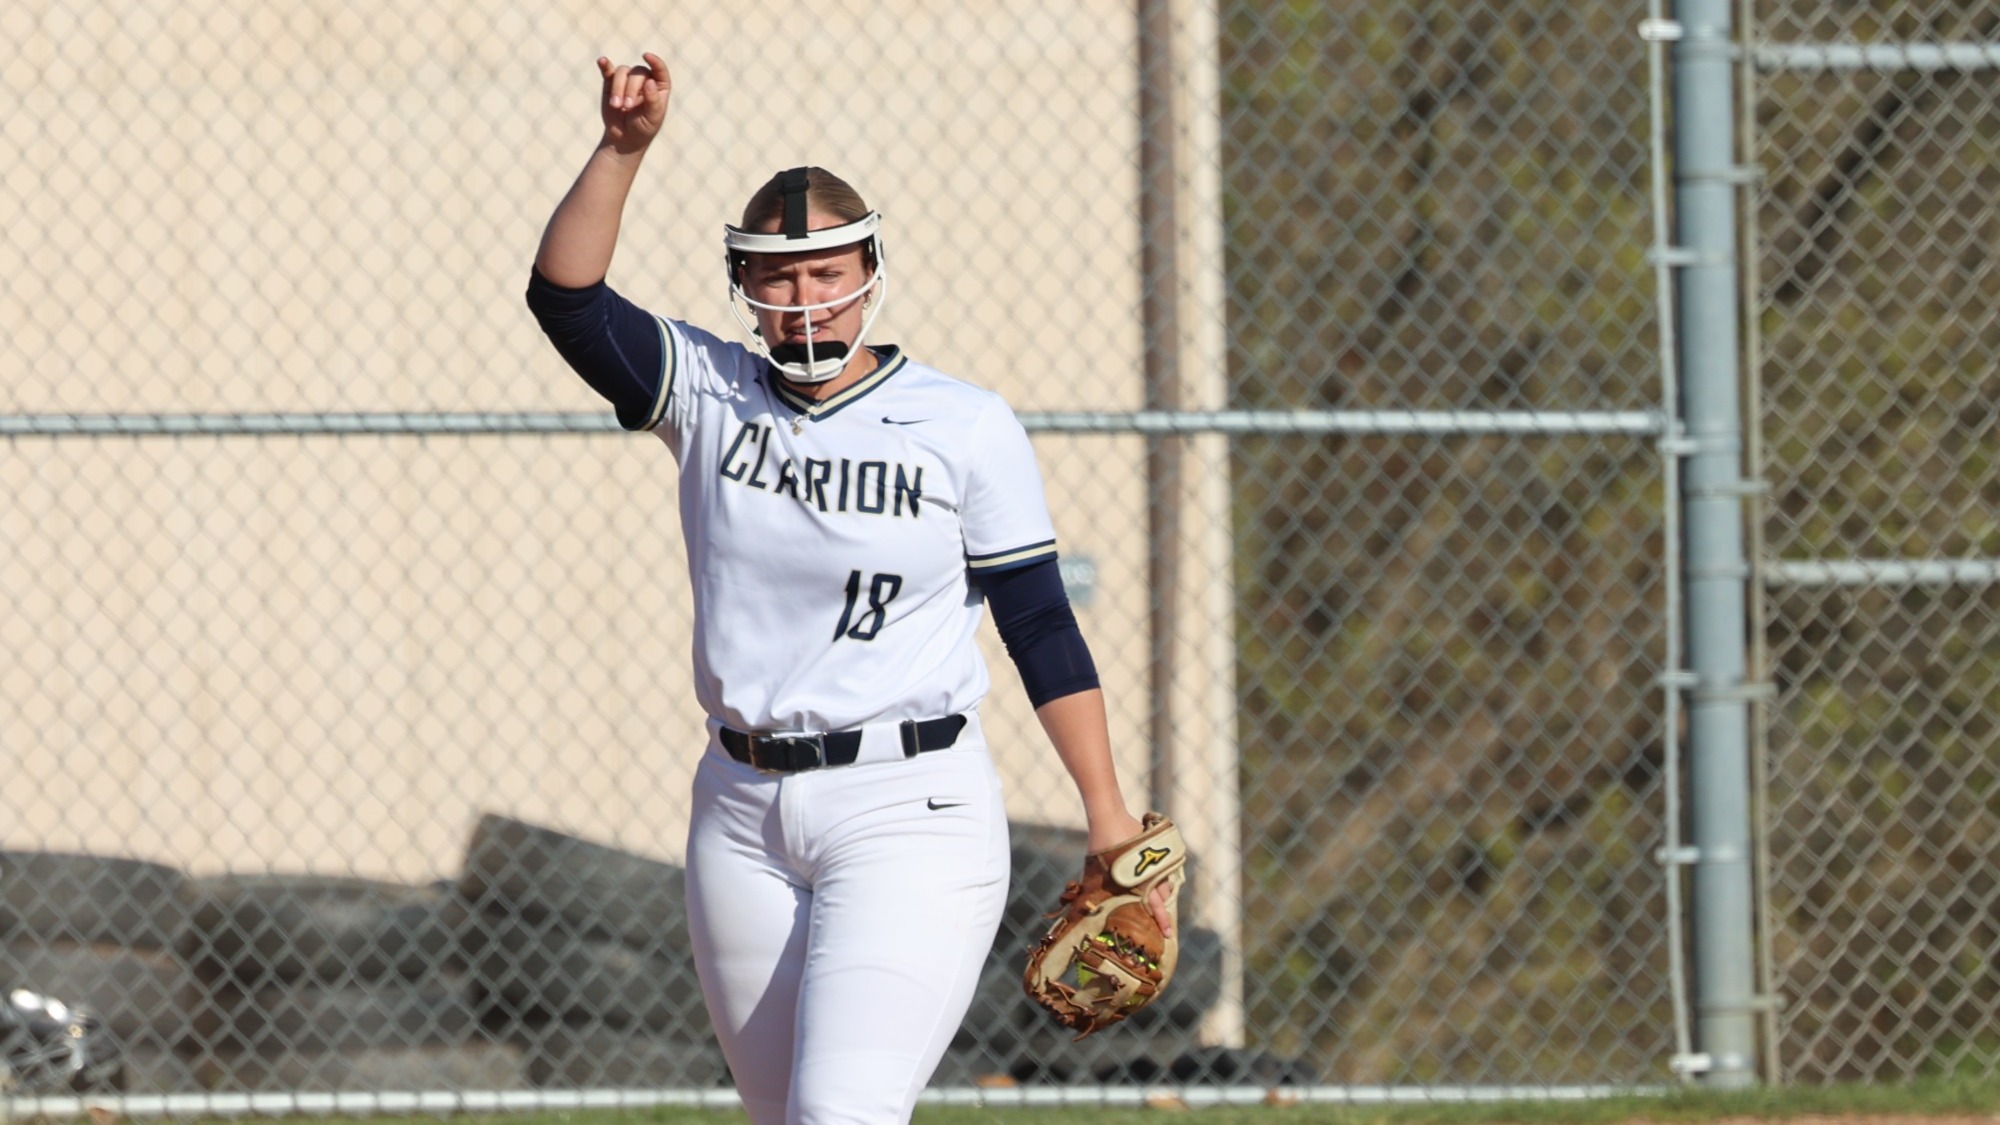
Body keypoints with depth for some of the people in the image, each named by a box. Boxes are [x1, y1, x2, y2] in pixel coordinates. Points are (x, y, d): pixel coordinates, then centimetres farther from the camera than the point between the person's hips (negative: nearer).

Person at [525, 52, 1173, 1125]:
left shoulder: (964, 429, -4)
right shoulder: (708, 395, 4)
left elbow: (1042, 631, -1)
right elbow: (565, 297, -9)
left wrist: (1109, 819, -4)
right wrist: (622, 150, -22)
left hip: (908, 815, -4)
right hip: (743, 815, 5)